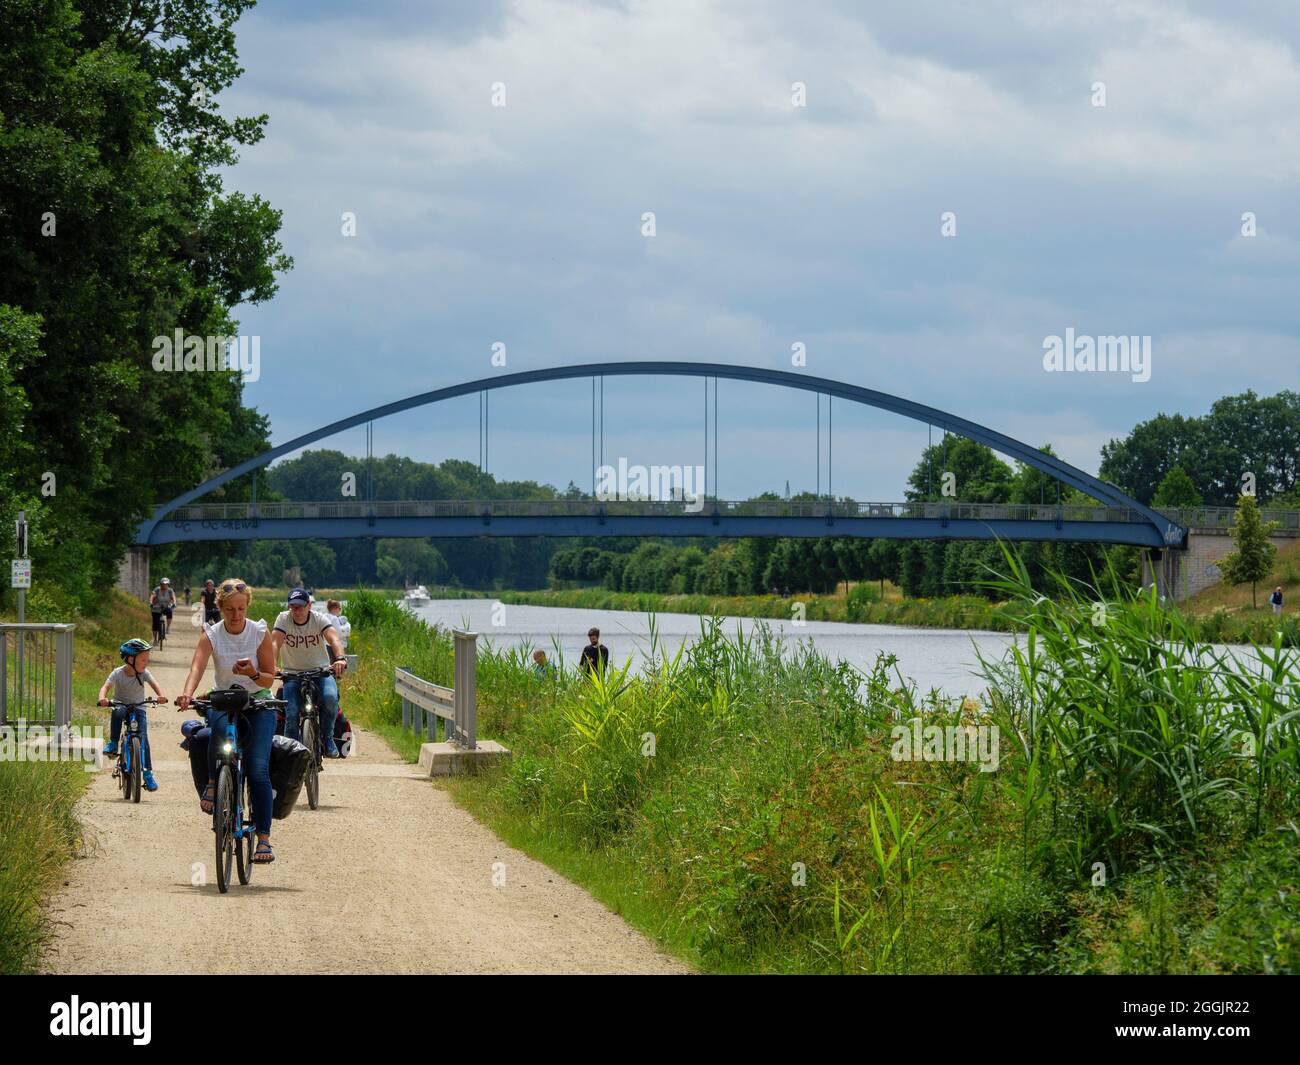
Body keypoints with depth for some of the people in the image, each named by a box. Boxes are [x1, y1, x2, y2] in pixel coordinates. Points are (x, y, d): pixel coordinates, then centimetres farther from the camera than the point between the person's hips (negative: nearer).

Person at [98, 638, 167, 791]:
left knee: (143, 737, -15)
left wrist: (161, 695, -46)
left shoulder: (144, 673, -10)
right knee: (118, 712, -38)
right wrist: (103, 698, -47)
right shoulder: (118, 673, -14)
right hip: (121, 705, -1)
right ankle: (113, 743, -21)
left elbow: (154, 684, -24)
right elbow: (105, 686, -24)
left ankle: (148, 773, -7)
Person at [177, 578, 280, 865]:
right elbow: (197, 667, -21)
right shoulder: (211, 635, -5)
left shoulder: (260, 633, -5)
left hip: (258, 705, 0)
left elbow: (269, 679, -3)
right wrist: (187, 693, -42)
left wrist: (252, 674, -26)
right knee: (222, 728, -38)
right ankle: (213, 782, -10)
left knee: (258, 768, -19)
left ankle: (264, 838, -15)